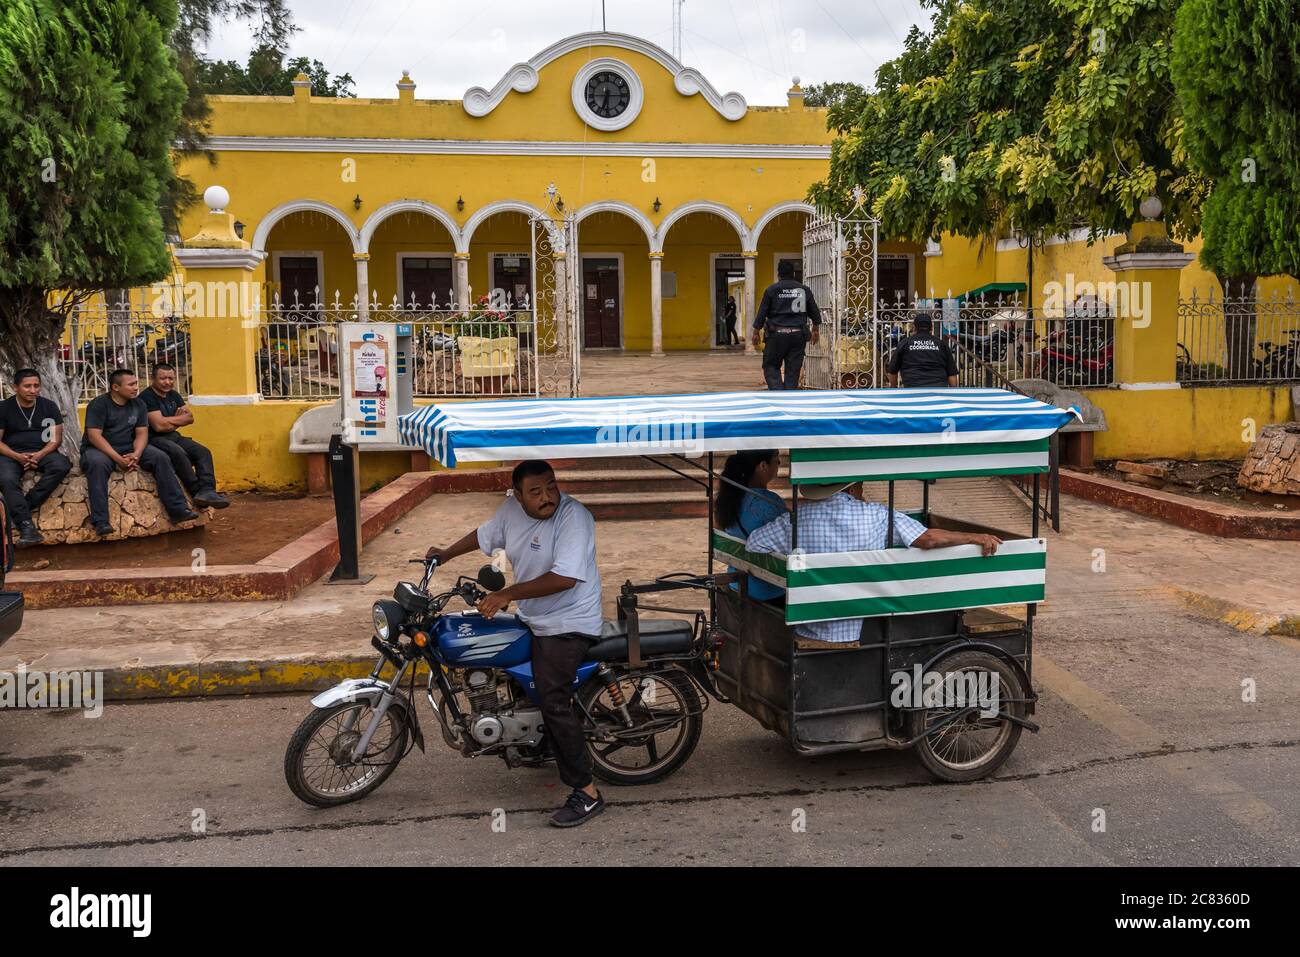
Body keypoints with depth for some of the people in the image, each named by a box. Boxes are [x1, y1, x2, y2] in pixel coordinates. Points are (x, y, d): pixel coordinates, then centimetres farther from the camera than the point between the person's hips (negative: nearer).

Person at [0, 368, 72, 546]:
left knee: (62, 465, -31)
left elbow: (56, 437, 1)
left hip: (42, 452, 2)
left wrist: (40, 455, -17)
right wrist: (17, 456, -19)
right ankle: (26, 526, -39)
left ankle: (25, 506, -27)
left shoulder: (48, 406, 6)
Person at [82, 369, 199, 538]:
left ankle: (178, 509, -20)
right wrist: (118, 459, -28)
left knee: (161, 458, -16)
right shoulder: (98, 404, -10)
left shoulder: (138, 404, 7)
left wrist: (136, 455, -21)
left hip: (129, 448, 5)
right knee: (97, 464, -39)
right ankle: (100, 521, -42)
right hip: (99, 449, -5)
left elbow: (141, 433, 1)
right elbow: (94, 436, -19)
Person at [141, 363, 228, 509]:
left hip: (173, 437, 8)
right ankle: (197, 491, -29)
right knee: (178, 452, -35)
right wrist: (178, 419, -2)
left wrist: (170, 422, -6)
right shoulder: (146, 397, -10)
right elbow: (159, 425, -18)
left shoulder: (174, 395, 16)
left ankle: (207, 491, -31)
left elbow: (190, 418, 12)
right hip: (153, 440, -8)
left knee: (203, 452, -13)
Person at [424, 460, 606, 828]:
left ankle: (586, 793, -13)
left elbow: (565, 577, -31)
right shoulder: (512, 509, 2)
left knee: (553, 701, -19)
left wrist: (507, 595, -27)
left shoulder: (573, 516, -22)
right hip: (533, 619, 9)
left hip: (569, 625, -9)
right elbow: (486, 534, 25)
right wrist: (446, 554, 34)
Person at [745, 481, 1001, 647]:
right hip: (853, 637, 0)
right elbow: (928, 538, -14)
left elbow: (752, 544, -1)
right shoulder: (875, 515, -10)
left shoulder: (796, 519, -8)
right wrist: (977, 538, 0)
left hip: (806, 638, 1)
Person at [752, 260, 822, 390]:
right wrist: (815, 329, 31)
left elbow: (762, 313, -2)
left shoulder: (771, 290, -2)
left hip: (777, 334, -3)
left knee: (770, 366, 8)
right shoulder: (804, 290, 8)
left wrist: (756, 332, 7)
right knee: (793, 370, 7)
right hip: (798, 335, 3)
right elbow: (815, 312, 17)